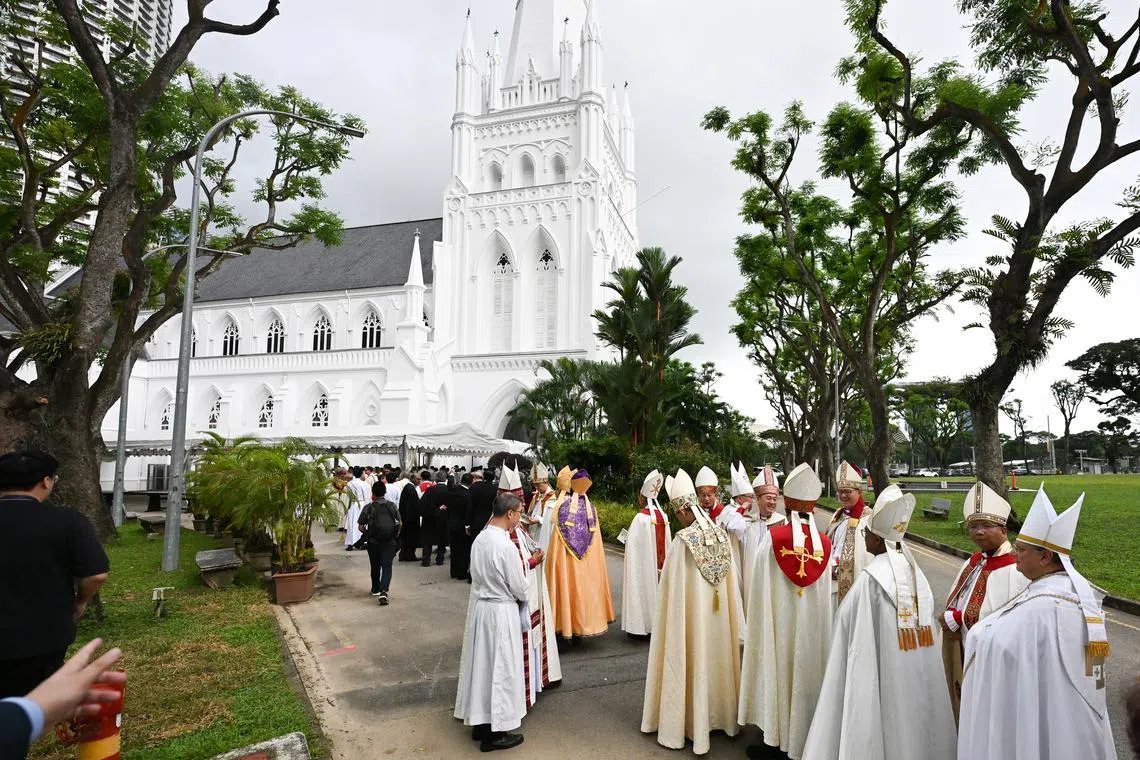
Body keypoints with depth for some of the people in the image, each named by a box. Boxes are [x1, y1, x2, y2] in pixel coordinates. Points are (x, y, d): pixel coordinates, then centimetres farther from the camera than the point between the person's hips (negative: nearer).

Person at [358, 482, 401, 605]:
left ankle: (376, 589, 33)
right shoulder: (392, 506, -1)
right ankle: (383, 591, -20)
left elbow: (360, 526, -4)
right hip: (390, 542, 0)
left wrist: (367, 533, 14)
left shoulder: (368, 507, -6)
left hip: (373, 542, 0)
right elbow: (400, 523, 3)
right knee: (387, 566, -1)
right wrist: (396, 534, 18)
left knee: (375, 566, 18)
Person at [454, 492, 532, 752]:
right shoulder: (506, 546, -24)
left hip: (478, 605, 8)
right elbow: (519, 587, -15)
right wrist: (522, 599, 6)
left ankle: (479, 722, 31)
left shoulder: (480, 538, -1)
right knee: (499, 668, 5)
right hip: (501, 611, -8)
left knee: (481, 662, 17)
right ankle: (494, 733, 17)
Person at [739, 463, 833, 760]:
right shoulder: (824, 544, -10)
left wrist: (757, 624, 3)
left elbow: (760, 589, -10)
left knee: (777, 672, 12)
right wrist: (813, 618, 13)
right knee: (805, 676, 17)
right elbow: (825, 594, -1)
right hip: (812, 625, 2)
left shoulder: (773, 538, -17)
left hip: (778, 621, -2)